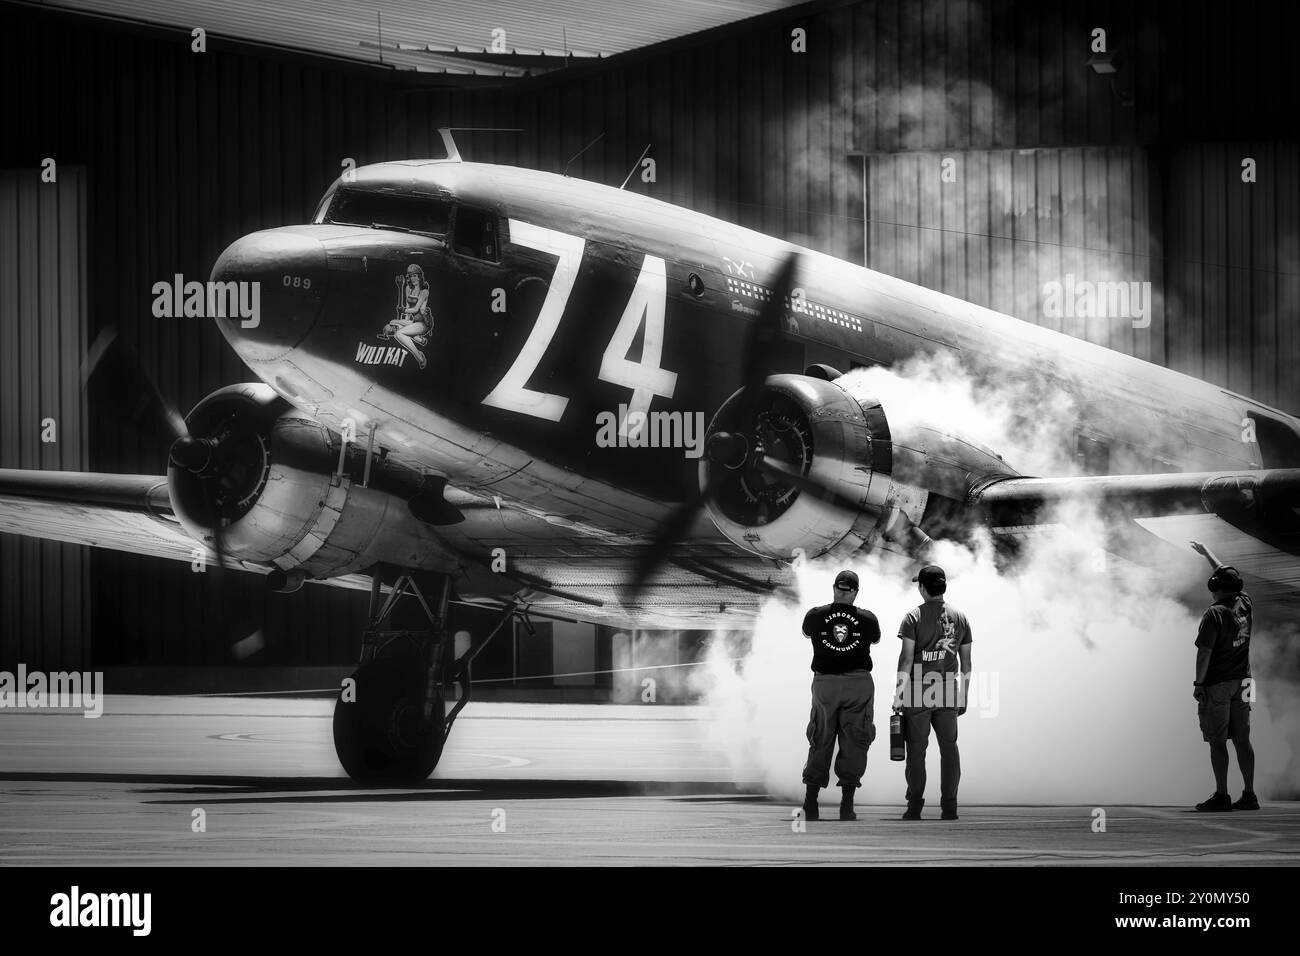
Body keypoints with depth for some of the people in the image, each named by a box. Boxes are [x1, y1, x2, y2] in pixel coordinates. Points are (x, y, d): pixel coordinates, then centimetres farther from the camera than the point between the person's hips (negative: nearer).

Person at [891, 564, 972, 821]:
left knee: (916, 749, 2)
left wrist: (898, 694, -6)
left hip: (918, 693, -3)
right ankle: (949, 806, 4)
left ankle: (915, 806, 1)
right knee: (949, 747, 7)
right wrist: (963, 697, 18)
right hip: (948, 693, 3)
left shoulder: (914, 617, -4)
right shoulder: (960, 617, 8)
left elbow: (906, 658, -9)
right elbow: (966, 662, 11)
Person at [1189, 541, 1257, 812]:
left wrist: (1198, 683, -8)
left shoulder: (1214, 614, -14)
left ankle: (1221, 796, -6)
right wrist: (1207, 554, 35)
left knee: (1217, 741, -4)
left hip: (1217, 685, -7)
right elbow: (1229, 575, 23)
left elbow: (1204, 651, -16)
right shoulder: (1244, 604, 5)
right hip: (1241, 682, 7)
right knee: (1242, 740, 7)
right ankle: (1249, 795, 6)